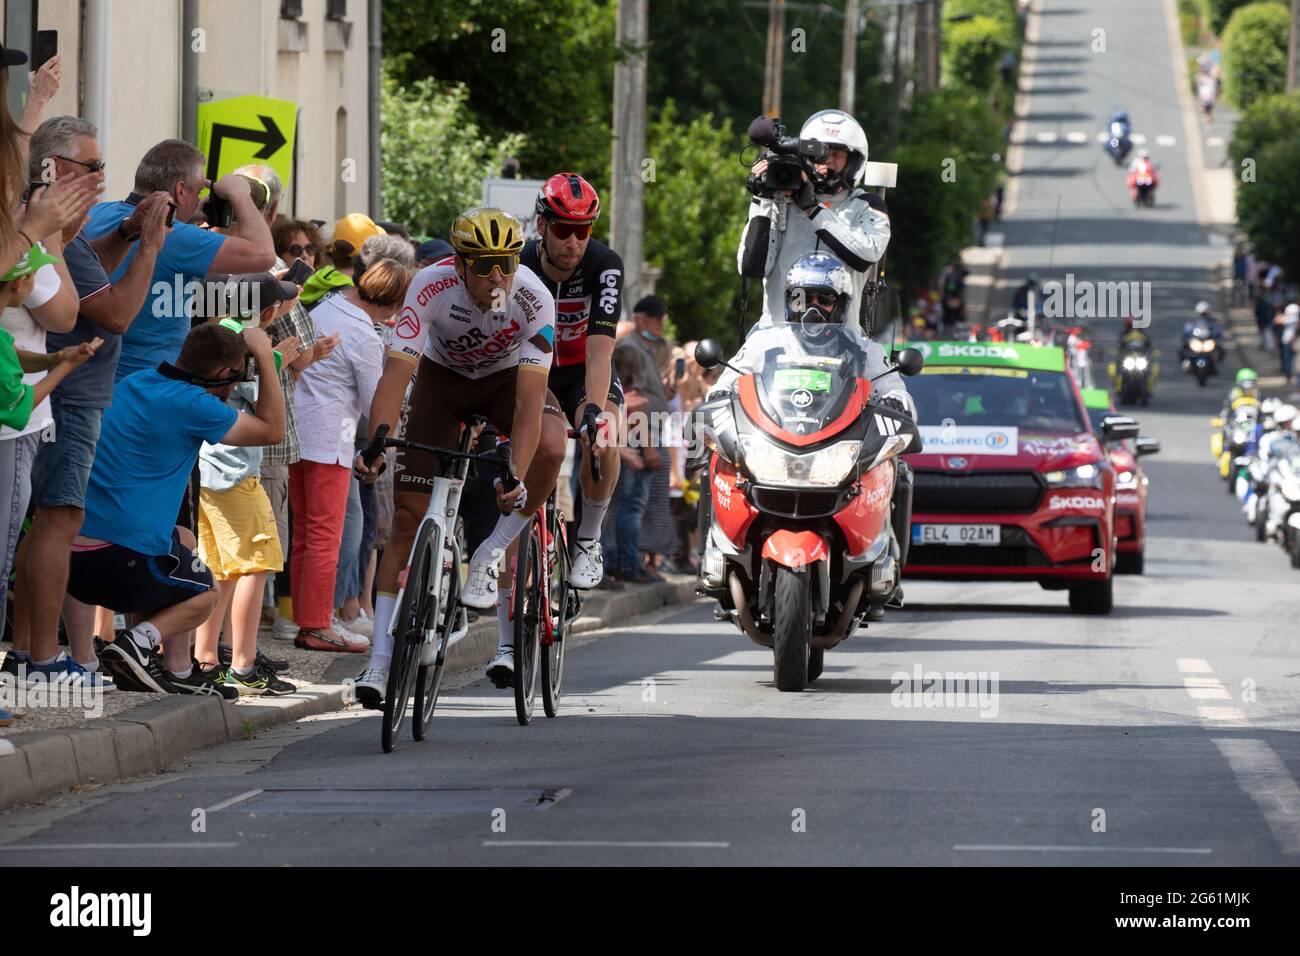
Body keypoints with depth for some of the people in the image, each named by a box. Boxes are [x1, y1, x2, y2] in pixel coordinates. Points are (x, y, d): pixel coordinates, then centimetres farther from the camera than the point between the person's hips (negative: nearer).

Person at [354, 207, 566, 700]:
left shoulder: (534, 300, -32)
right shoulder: (431, 286, -32)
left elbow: (528, 403, -36)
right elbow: (397, 372, -37)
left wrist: (515, 476, -48)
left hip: (507, 377, 0)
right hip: (444, 377, 0)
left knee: (549, 450, -34)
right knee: (408, 516, -8)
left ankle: (491, 555, -13)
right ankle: (380, 660, -5)